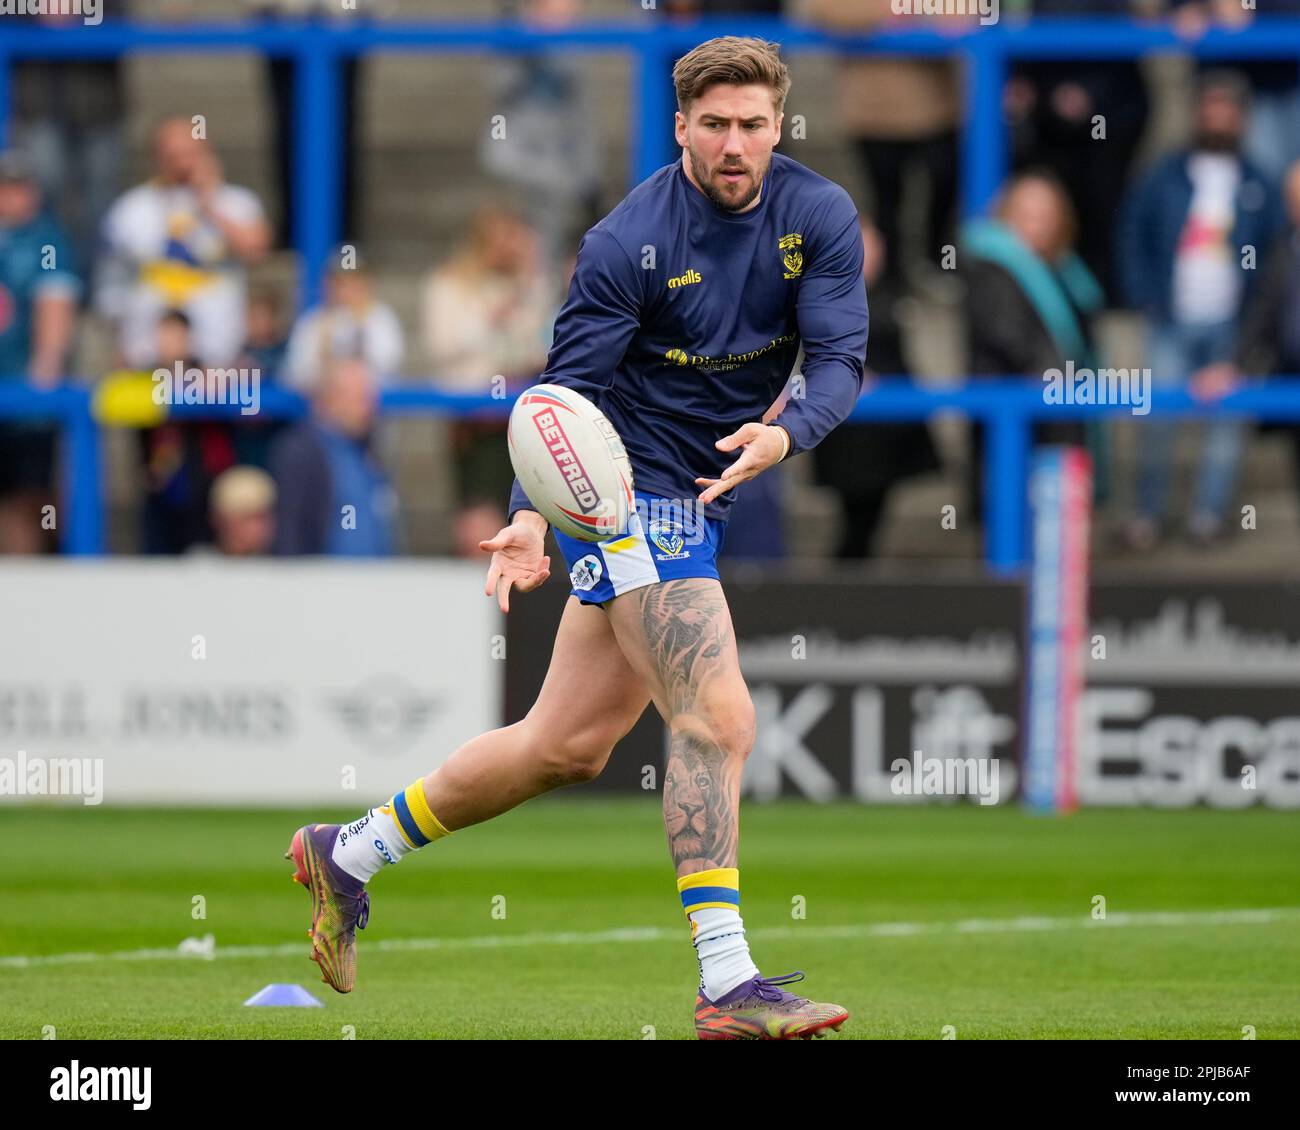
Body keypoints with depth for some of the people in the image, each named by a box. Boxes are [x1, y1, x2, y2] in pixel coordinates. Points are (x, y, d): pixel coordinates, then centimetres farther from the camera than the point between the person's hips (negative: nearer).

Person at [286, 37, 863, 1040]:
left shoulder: (819, 216, -2)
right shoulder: (630, 242, -16)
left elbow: (841, 356, -8)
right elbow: (570, 386, -14)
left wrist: (784, 433, -29)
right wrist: (530, 516, -27)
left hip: (700, 500, 7)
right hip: (625, 491, -7)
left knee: (567, 748, 12)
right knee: (719, 717, -19)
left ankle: (348, 855, 28)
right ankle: (727, 986, -19)